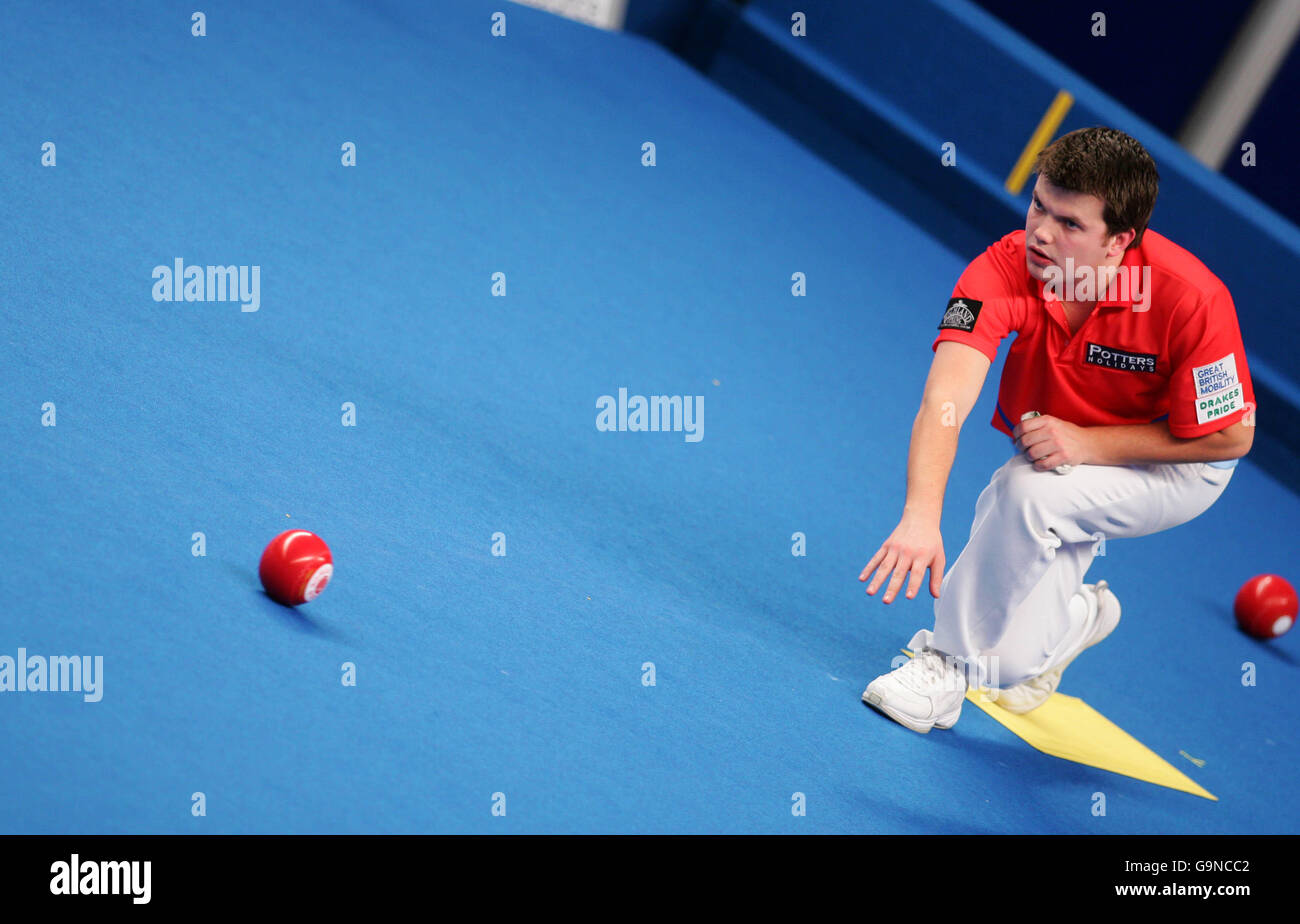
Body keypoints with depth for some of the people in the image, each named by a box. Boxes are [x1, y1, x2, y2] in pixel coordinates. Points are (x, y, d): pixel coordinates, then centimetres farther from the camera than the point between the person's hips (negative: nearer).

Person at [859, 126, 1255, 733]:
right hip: (1055, 457, 3)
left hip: (1176, 466, -3)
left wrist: (1088, 443, -28)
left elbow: (1230, 436, -20)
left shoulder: (1192, 300, -31)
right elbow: (945, 399, -37)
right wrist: (920, 517, -54)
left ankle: (946, 665, -11)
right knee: (1013, 661, -8)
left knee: (1027, 493, -32)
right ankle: (1076, 613, 30)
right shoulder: (1003, 270, -26)